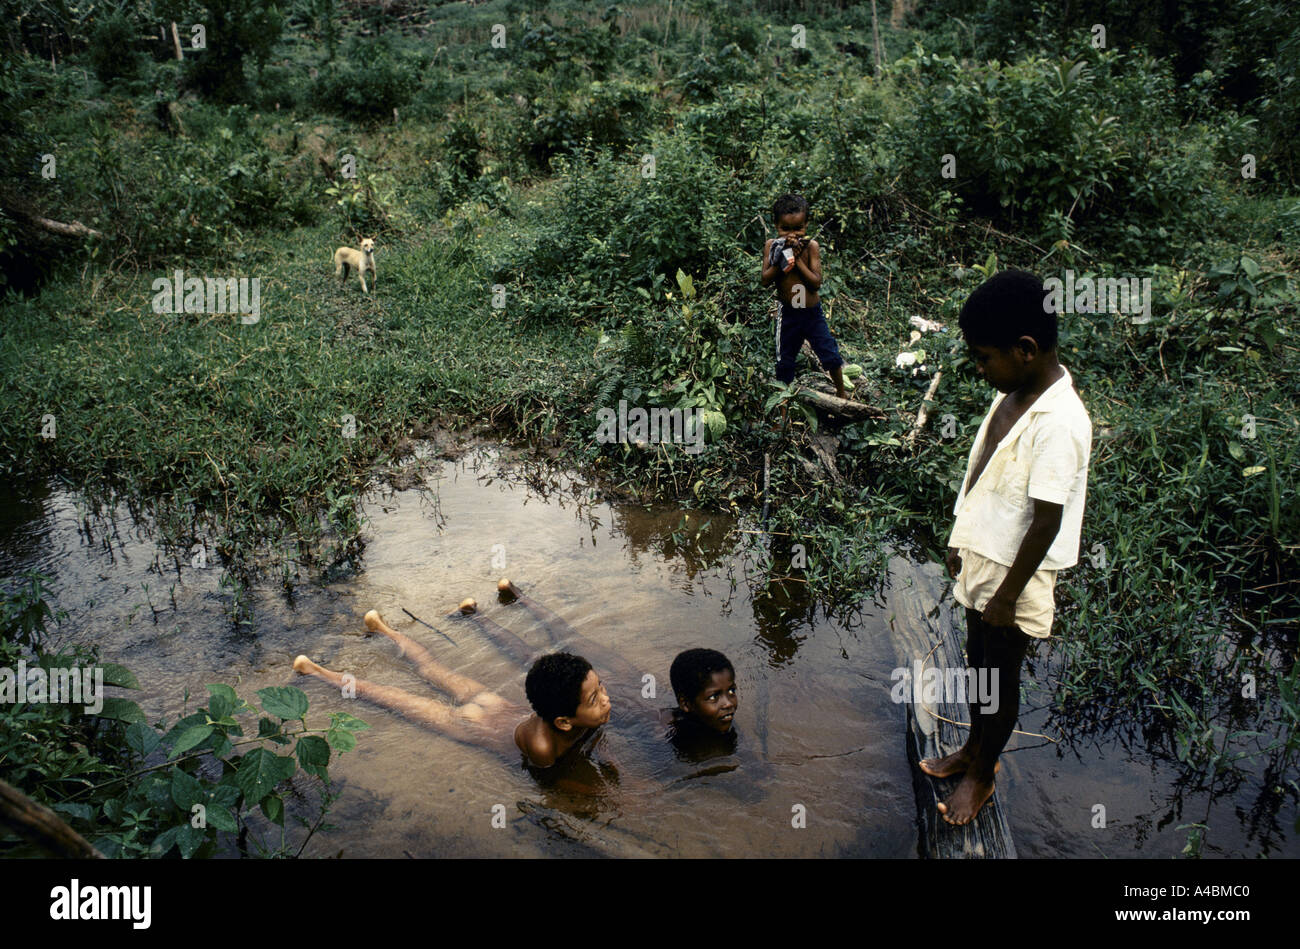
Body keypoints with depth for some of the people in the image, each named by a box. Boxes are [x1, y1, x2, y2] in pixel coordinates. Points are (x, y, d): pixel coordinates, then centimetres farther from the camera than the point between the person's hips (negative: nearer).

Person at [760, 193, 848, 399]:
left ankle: (841, 393, 29)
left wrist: (797, 259, -23)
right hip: (788, 314, 1)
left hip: (812, 313, 0)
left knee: (831, 357, 5)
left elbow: (816, 283, -17)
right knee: (784, 361, 11)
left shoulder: (811, 246, -11)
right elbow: (765, 280, -14)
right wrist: (783, 259, -22)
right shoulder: (772, 246, -7)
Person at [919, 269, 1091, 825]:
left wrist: (1007, 595, -18)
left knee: (1000, 678, 13)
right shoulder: (1013, 392, -1)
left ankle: (981, 775, 34)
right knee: (979, 661, 24)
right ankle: (975, 748, 46)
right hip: (981, 558, 8)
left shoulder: (1059, 423, -29)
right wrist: (962, 544, 16)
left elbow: (1046, 523, -25)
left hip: (1014, 574, -8)